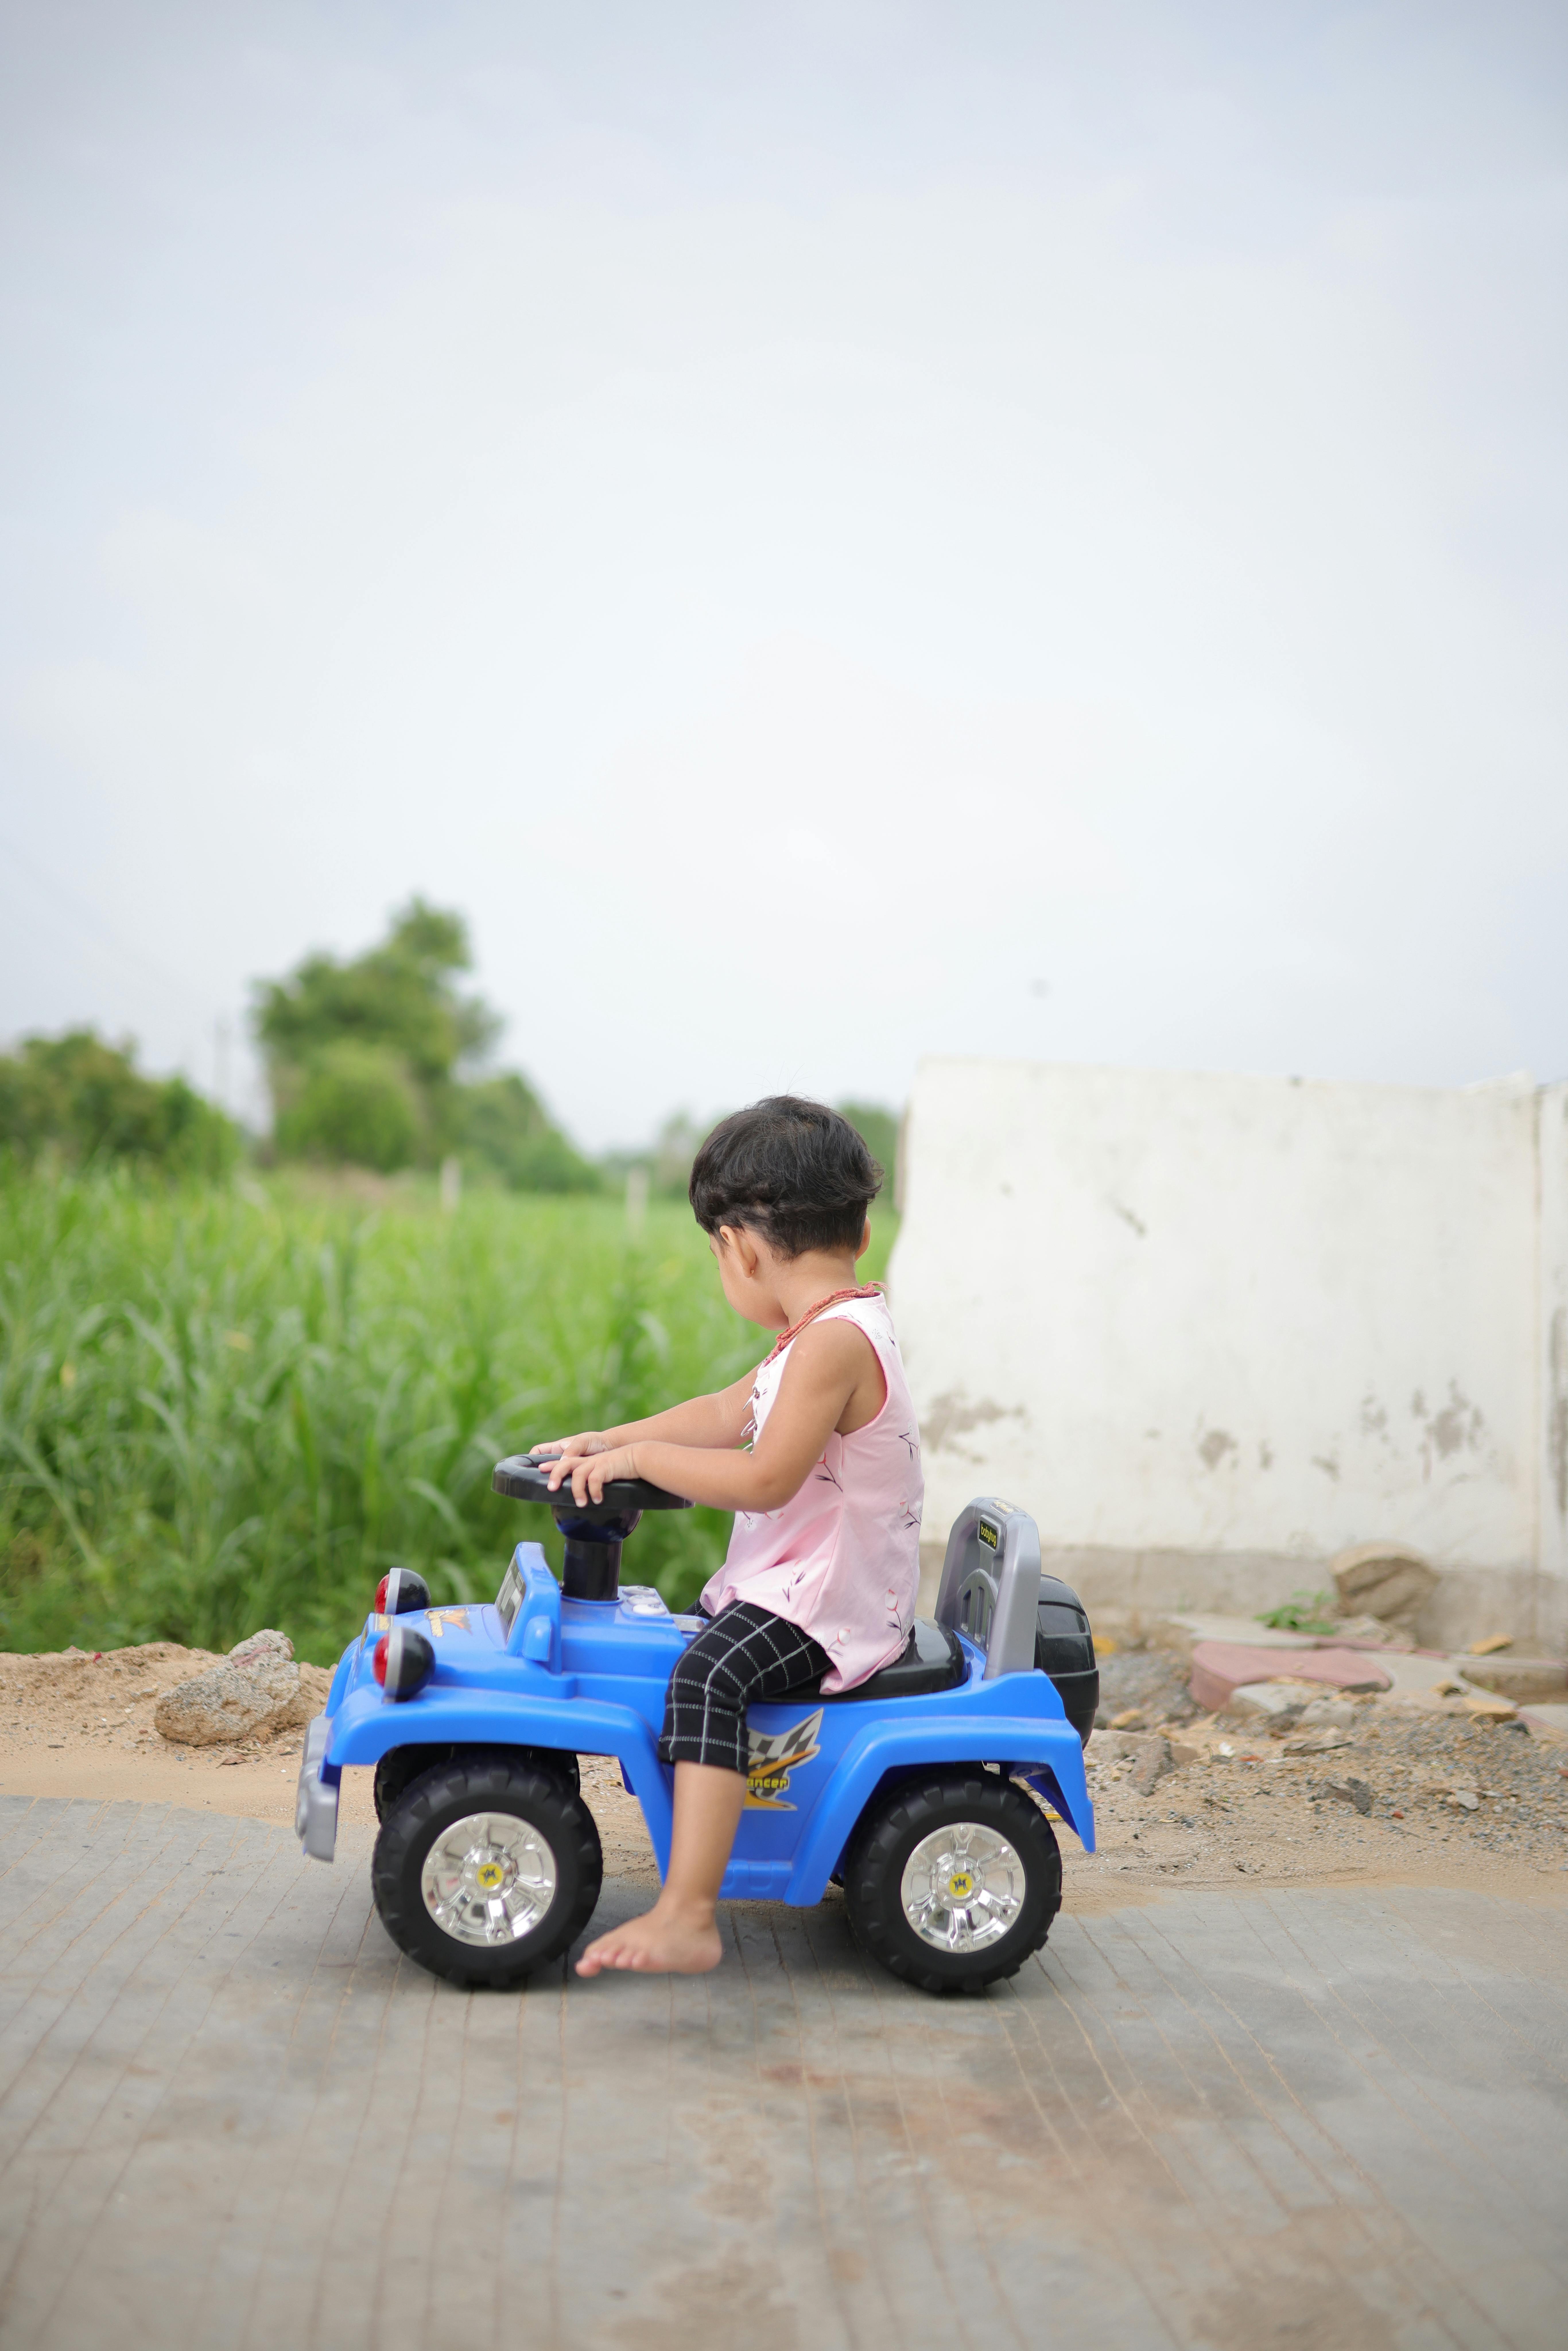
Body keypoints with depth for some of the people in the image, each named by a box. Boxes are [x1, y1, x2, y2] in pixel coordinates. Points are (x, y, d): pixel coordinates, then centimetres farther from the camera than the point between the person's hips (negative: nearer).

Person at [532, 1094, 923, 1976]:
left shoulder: (833, 1342, -23)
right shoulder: (837, 1328, 11)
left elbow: (766, 1478, -29)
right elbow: (728, 1415, 16)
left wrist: (639, 1456, -19)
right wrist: (606, 1441, 10)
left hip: (830, 1604, -11)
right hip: (795, 1583, 11)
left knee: (707, 1675, -30)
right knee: (701, 1634, 27)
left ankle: (688, 1916, -35)